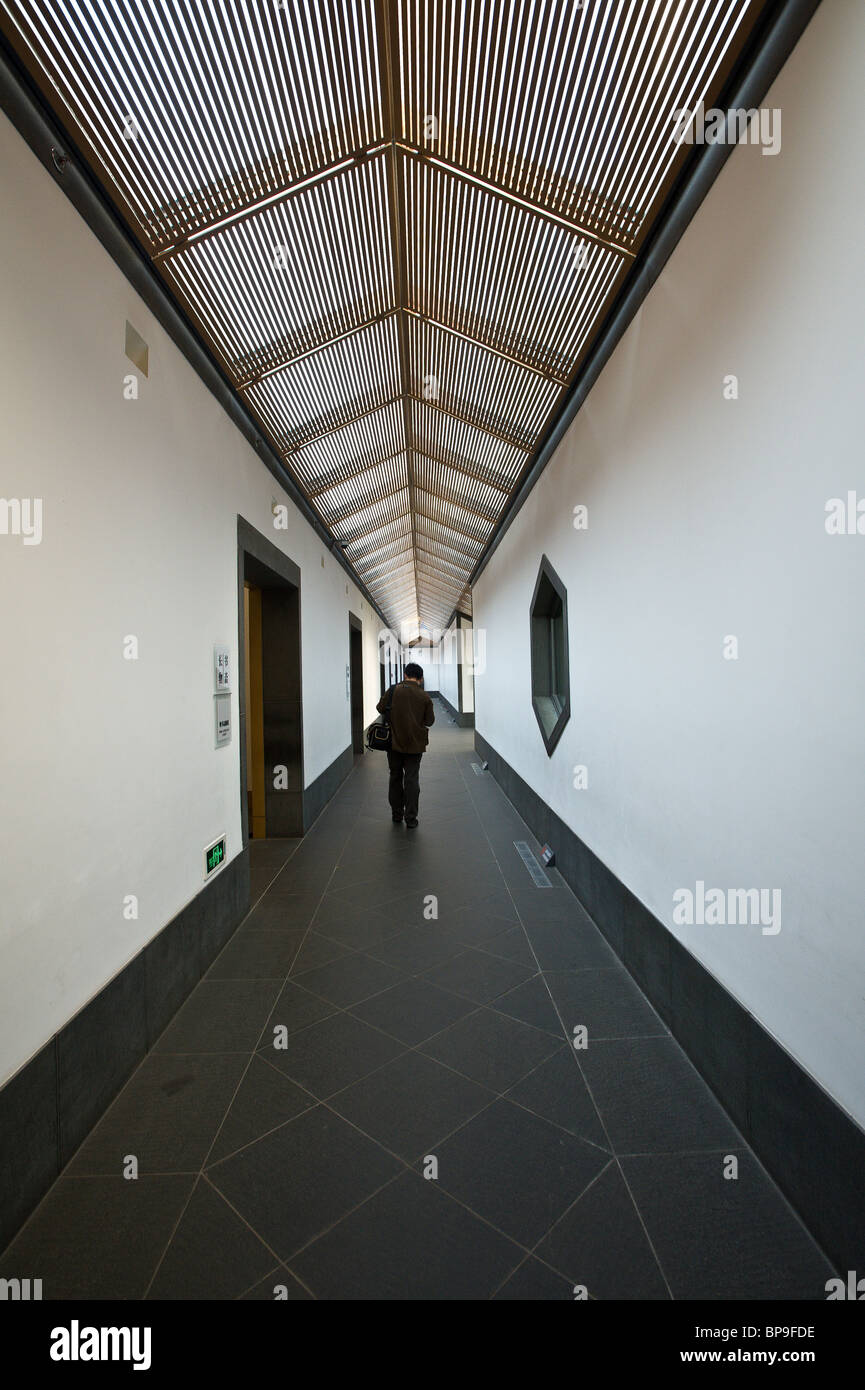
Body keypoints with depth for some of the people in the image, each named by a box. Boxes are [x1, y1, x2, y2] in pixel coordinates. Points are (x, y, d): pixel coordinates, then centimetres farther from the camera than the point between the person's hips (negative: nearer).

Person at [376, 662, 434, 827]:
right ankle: (411, 818, 6)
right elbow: (430, 721, -1)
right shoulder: (424, 696, -6)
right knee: (412, 780, 6)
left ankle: (397, 814, 24)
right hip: (415, 744, 0)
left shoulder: (393, 691, -9)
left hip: (394, 742, 1)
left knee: (395, 778, 15)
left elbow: (380, 708, -3)